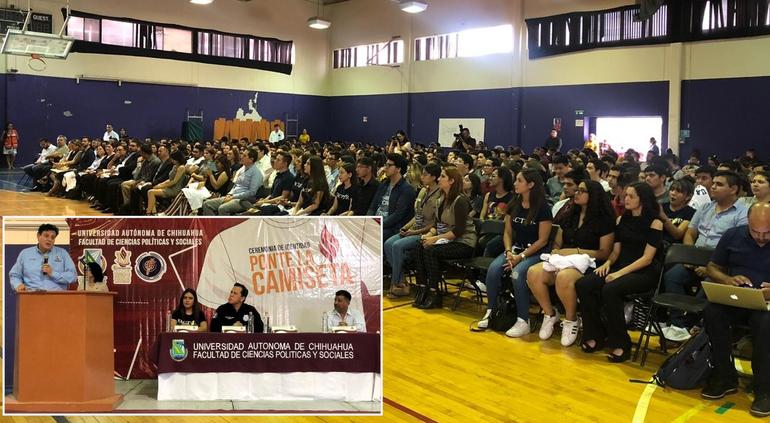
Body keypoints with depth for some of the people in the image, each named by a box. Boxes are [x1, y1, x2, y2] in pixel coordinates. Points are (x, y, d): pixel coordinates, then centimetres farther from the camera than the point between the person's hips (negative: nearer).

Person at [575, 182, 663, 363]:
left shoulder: (654, 223, -5)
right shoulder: (622, 219, 13)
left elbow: (647, 258, -11)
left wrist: (620, 273, -20)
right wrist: (608, 263, -6)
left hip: (644, 273, -6)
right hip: (620, 267, 6)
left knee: (610, 290, -35)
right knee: (583, 285, -19)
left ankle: (620, 344, -19)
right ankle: (595, 336, -7)